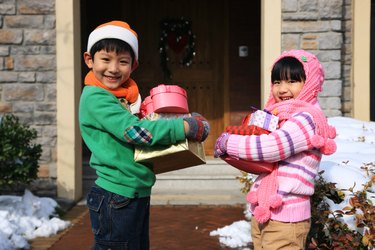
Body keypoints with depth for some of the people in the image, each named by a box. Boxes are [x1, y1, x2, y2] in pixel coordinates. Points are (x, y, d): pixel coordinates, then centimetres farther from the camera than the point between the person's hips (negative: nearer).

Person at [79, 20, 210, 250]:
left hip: (137, 194, 9)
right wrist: (186, 127, -22)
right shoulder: (95, 98, -17)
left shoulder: (125, 96, 11)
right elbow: (134, 131, -25)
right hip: (116, 198, -9)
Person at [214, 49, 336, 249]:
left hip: (285, 216, -8)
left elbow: (274, 146, -24)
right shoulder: (279, 115, 15)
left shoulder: (307, 118, -12)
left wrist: (228, 143, -13)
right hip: (262, 211, 8)